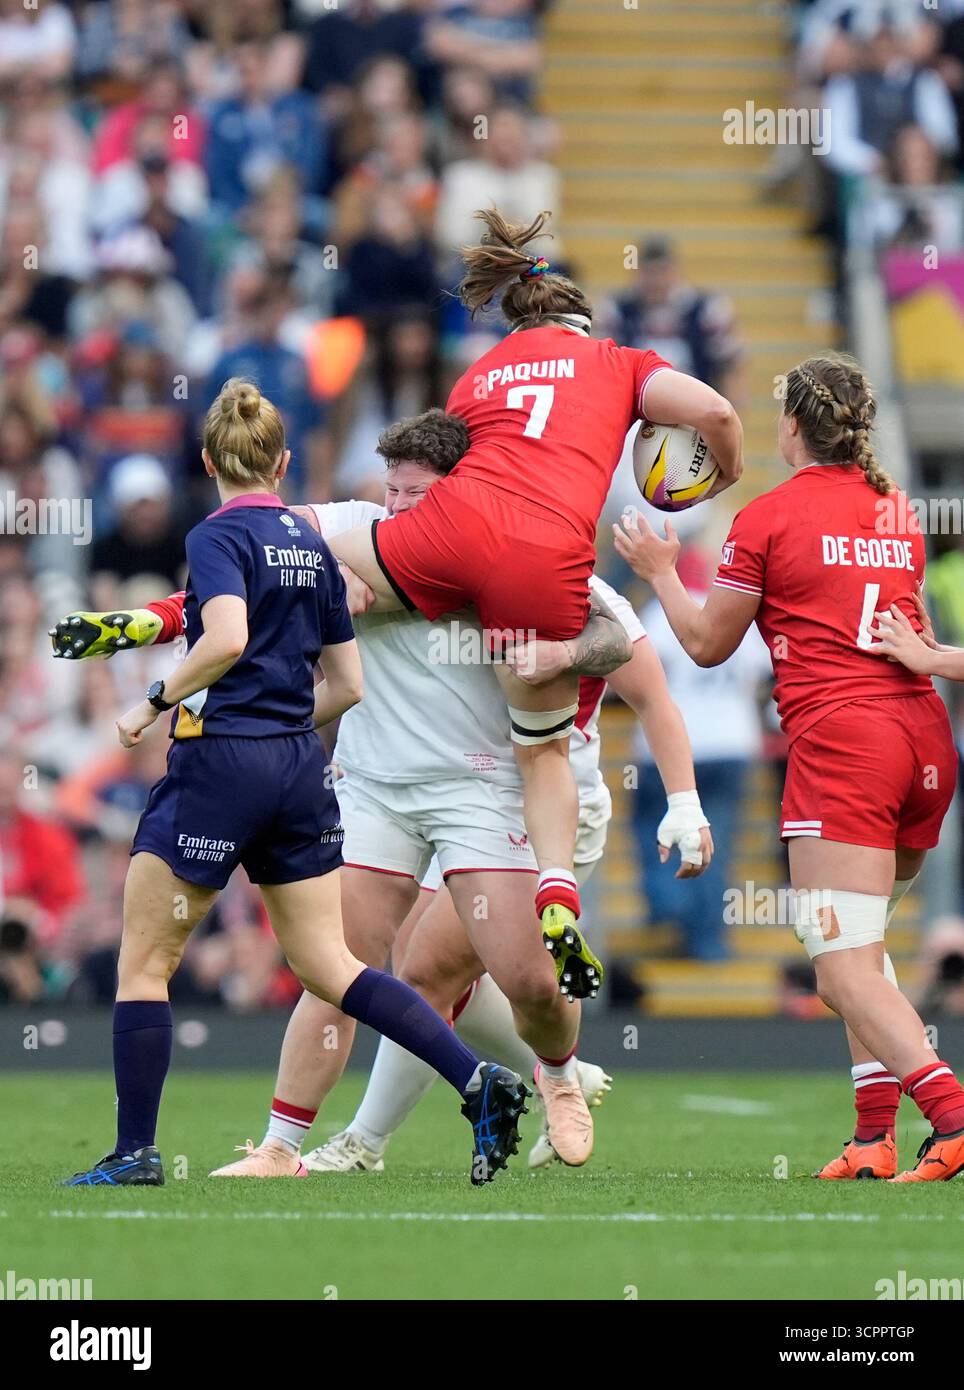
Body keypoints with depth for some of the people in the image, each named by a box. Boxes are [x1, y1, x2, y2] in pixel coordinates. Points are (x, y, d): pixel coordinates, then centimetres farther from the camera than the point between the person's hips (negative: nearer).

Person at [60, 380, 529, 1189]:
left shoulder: (219, 538, -8)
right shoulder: (312, 548, 14)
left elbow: (227, 639, -26)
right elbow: (347, 686, 15)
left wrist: (157, 701, -13)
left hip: (221, 764, -7)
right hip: (300, 772, 7)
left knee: (144, 964, 5)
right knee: (329, 967, 8)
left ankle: (136, 1153, 5)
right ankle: (479, 1082, -6)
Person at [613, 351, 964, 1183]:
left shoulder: (769, 518, -1)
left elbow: (707, 644, 8)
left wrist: (661, 571, 23)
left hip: (839, 740, -7)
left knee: (846, 971, -11)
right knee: (861, 944, 20)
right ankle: (876, 1134, 12)